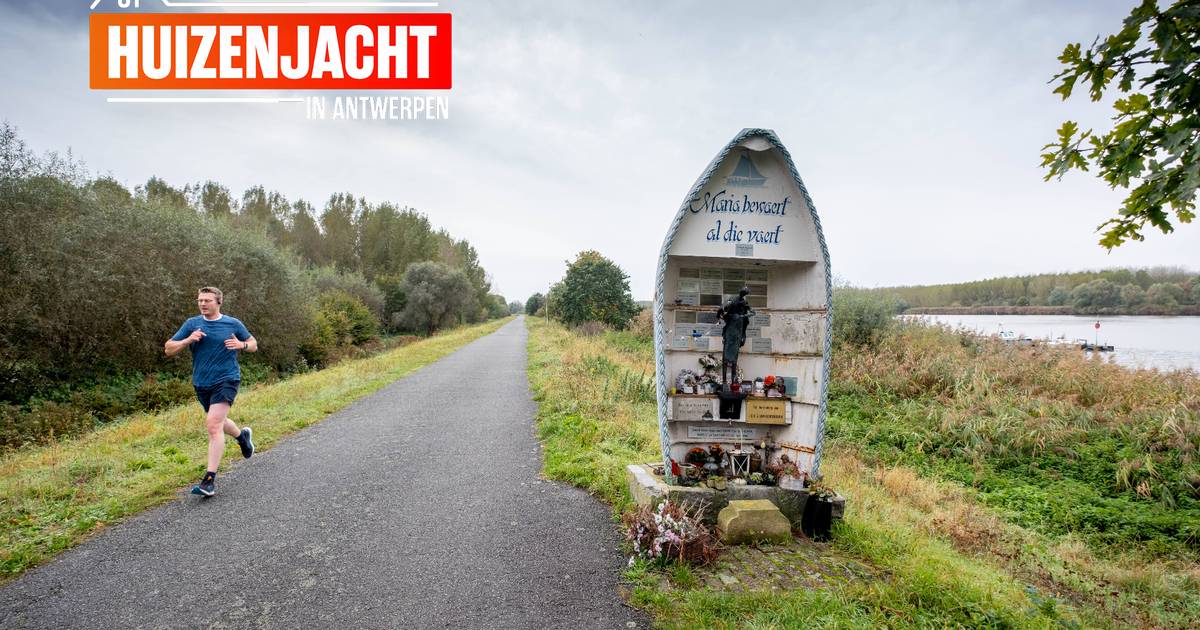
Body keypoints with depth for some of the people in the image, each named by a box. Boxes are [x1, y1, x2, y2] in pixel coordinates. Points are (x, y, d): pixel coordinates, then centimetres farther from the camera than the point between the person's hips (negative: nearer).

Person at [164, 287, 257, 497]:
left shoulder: (233, 324, 0)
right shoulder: (192, 324, 3)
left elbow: (253, 345, 11)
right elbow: (168, 349, 4)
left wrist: (241, 345, -11)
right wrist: (188, 340, -15)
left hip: (226, 380, -4)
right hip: (202, 384, 5)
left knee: (213, 425, -17)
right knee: (217, 422, 21)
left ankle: (210, 480, -15)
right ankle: (242, 435, 54)